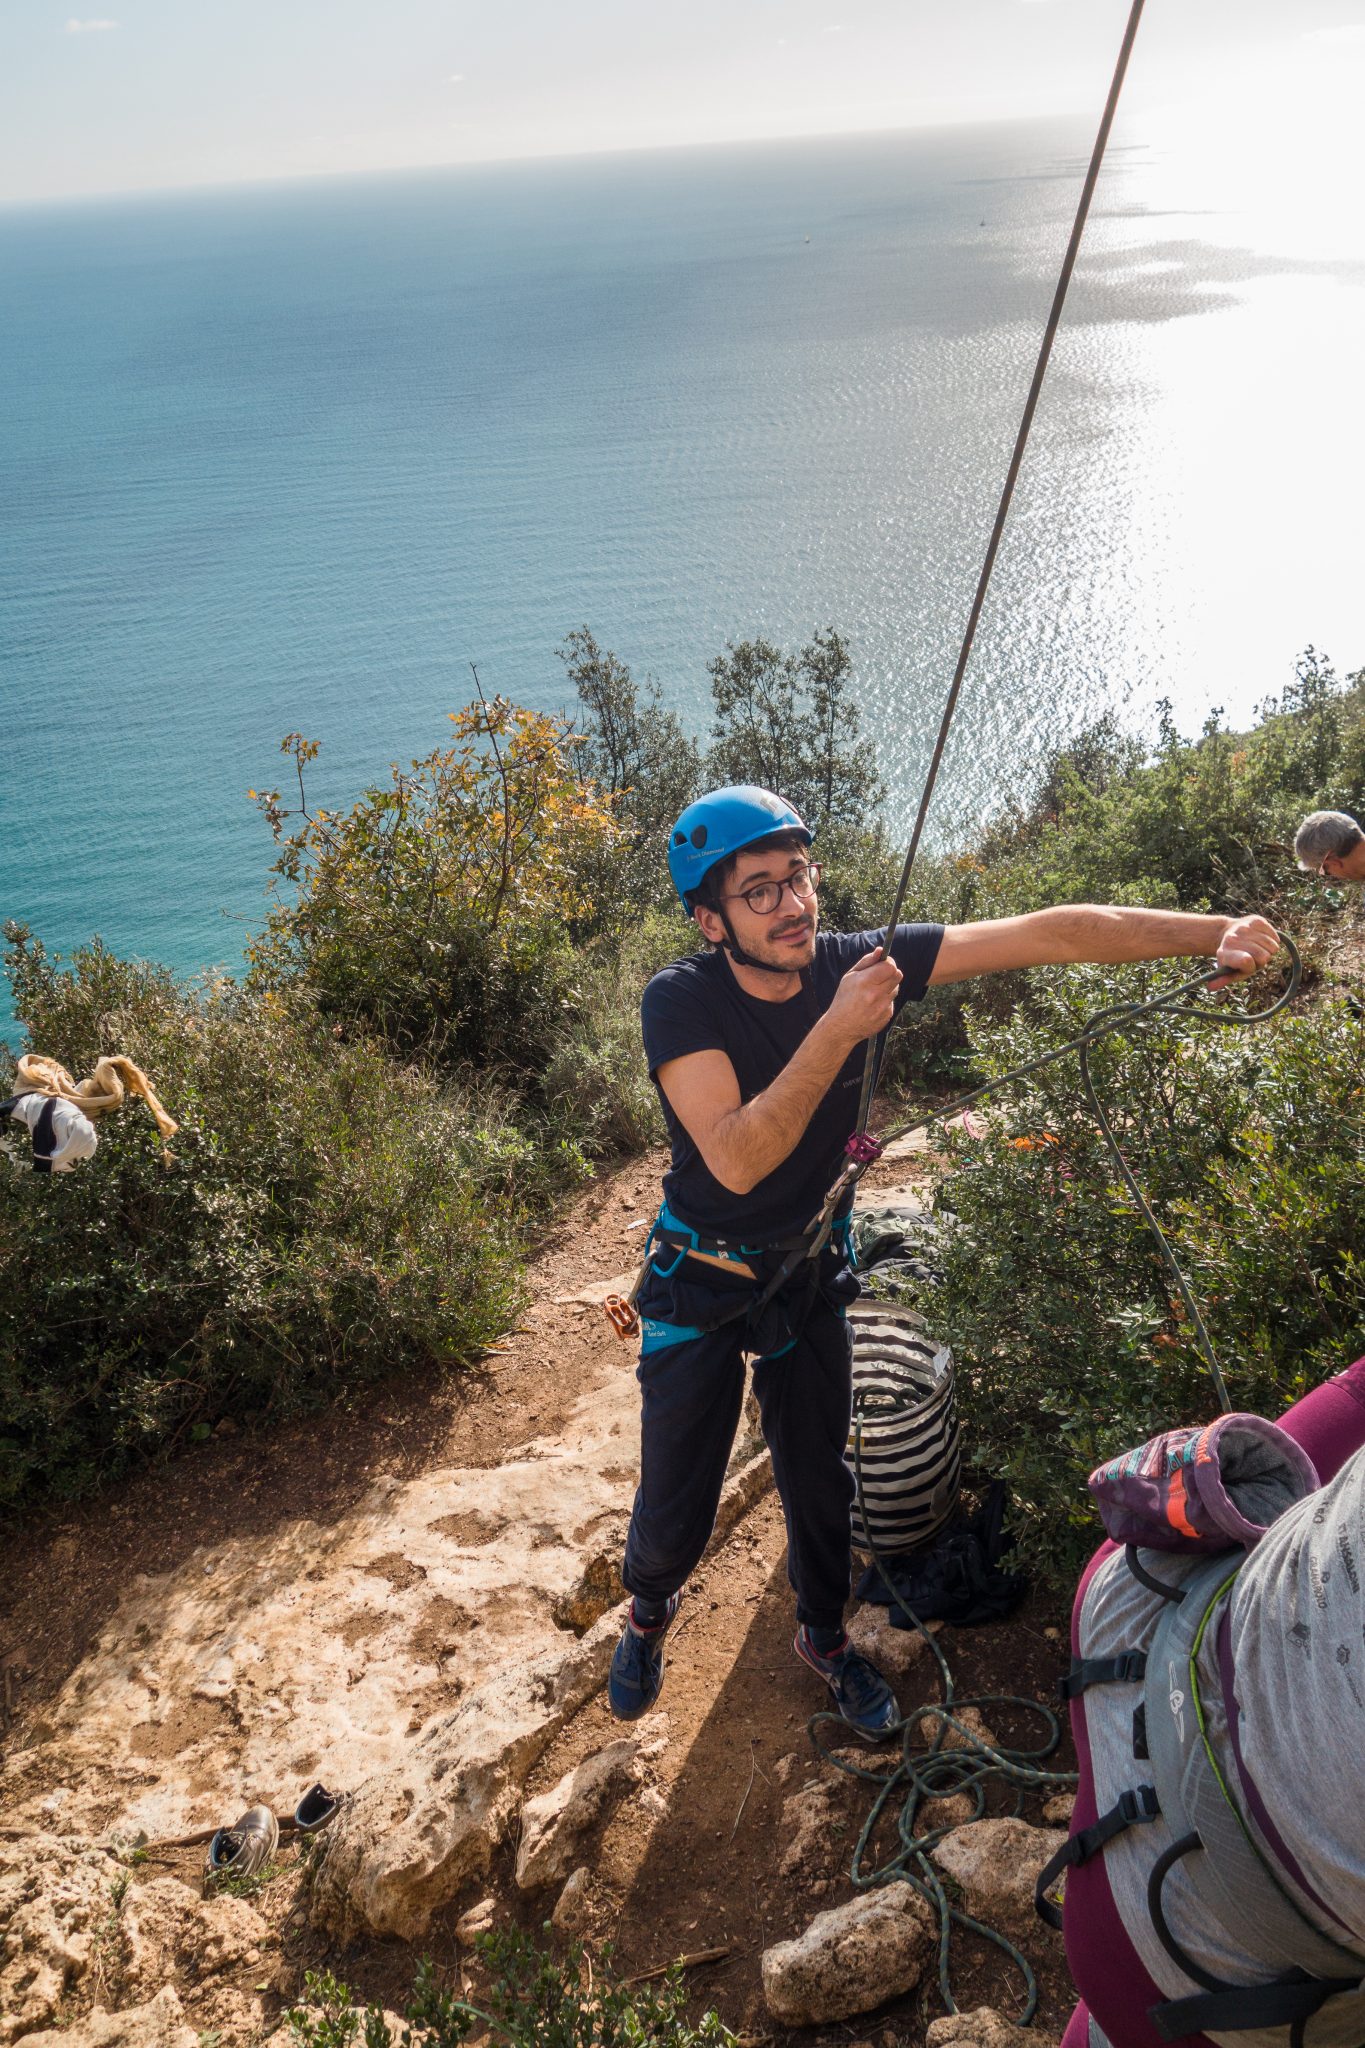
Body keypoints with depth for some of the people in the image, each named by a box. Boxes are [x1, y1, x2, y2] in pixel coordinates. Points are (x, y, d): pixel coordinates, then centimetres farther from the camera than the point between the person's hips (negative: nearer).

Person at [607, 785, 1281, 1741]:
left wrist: (1217, 933, -26)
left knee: (821, 1476, 17)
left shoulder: (858, 963, -17)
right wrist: (839, 1029, -40)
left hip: (810, 1269, 3)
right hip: (704, 1279, -3)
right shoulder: (681, 1001, -25)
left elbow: (1049, 934, -19)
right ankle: (648, 1609, 43)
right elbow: (736, 1161, -35)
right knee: (675, 1507, 6)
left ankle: (825, 1635, 47)